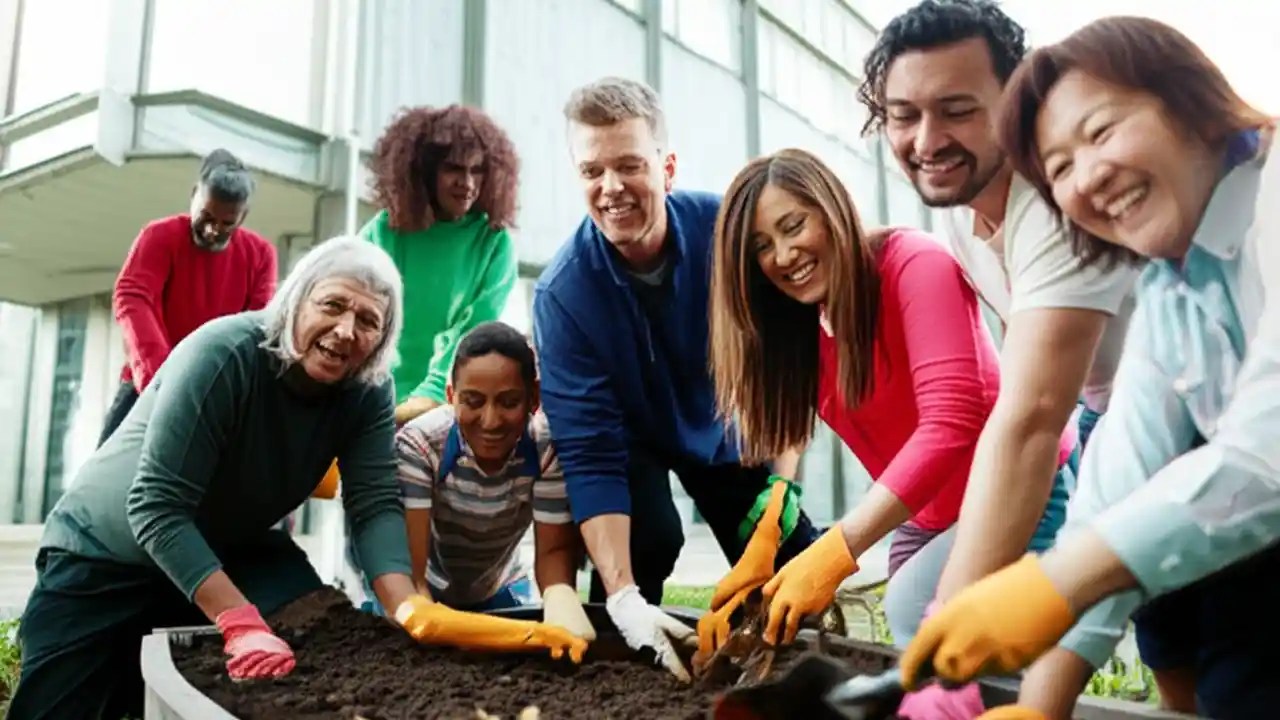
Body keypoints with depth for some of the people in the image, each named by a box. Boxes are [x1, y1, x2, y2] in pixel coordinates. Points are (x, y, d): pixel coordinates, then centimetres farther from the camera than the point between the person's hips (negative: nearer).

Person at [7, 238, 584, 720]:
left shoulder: (367, 390, -15)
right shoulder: (224, 354, -30)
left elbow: (375, 504, -21)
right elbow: (157, 508, -32)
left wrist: (409, 609, -39)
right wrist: (241, 623, -40)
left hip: (231, 550, 4)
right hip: (107, 553, -3)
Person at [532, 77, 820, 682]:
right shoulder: (562, 291, -31)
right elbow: (588, 452, -32)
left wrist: (784, 478, -24)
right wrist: (624, 600, -40)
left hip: (722, 423, 2)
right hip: (631, 434, -2)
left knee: (794, 577, -4)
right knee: (649, 537, -29)